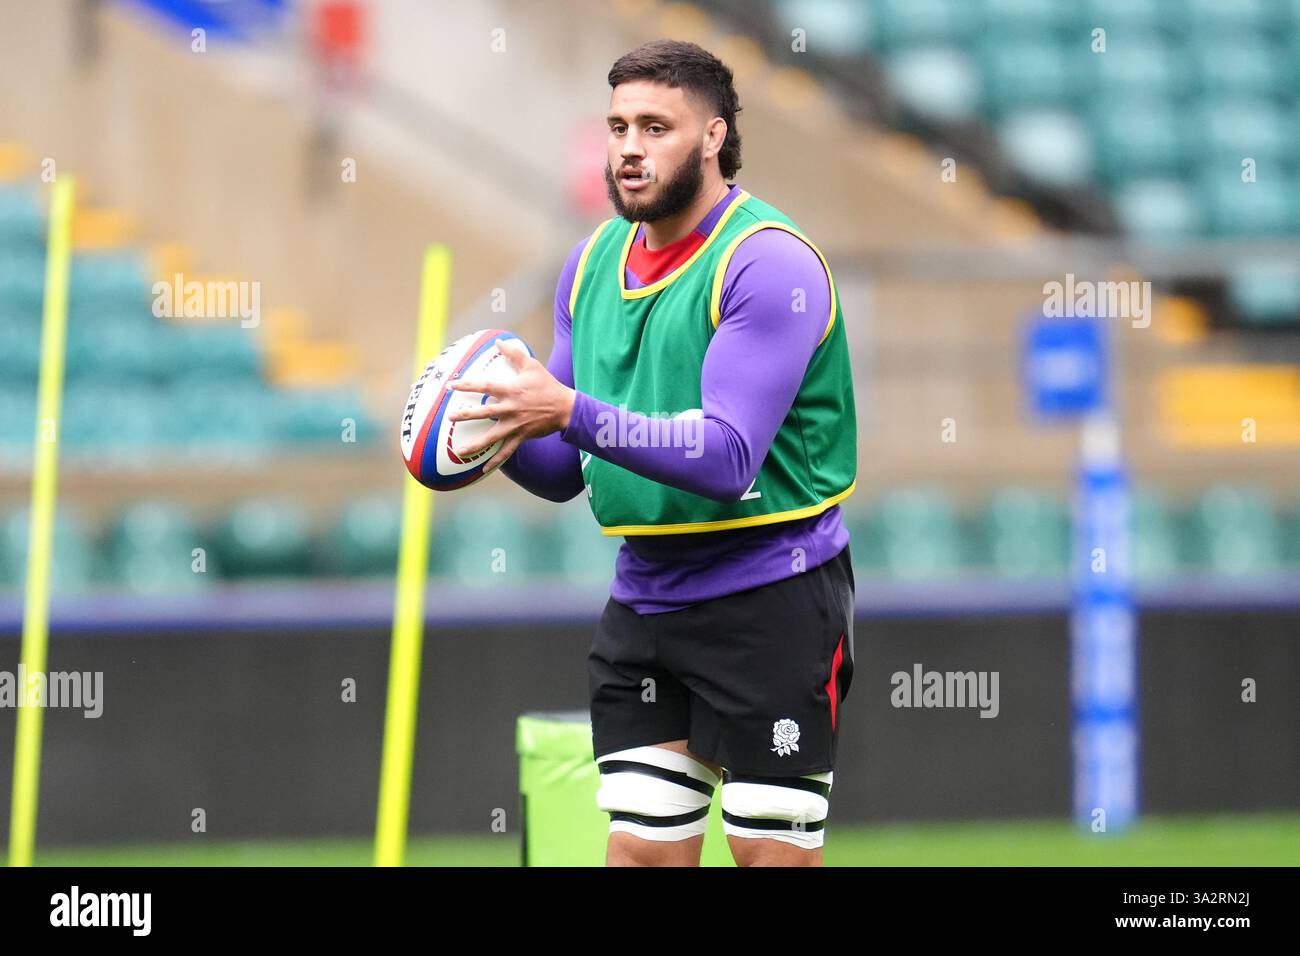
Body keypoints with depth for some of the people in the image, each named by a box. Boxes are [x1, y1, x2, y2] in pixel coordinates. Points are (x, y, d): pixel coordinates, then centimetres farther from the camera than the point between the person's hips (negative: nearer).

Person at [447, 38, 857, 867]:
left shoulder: (770, 263, -14)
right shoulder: (593, 262, 9)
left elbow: (727, 459, -24)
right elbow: (563, 471, 13)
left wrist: (573, 415, -32)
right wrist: (504, 435, -10)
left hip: (769, 598, -6)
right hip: (644, 601, 6)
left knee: (775, 855, -5)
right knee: (641, 851, 3)